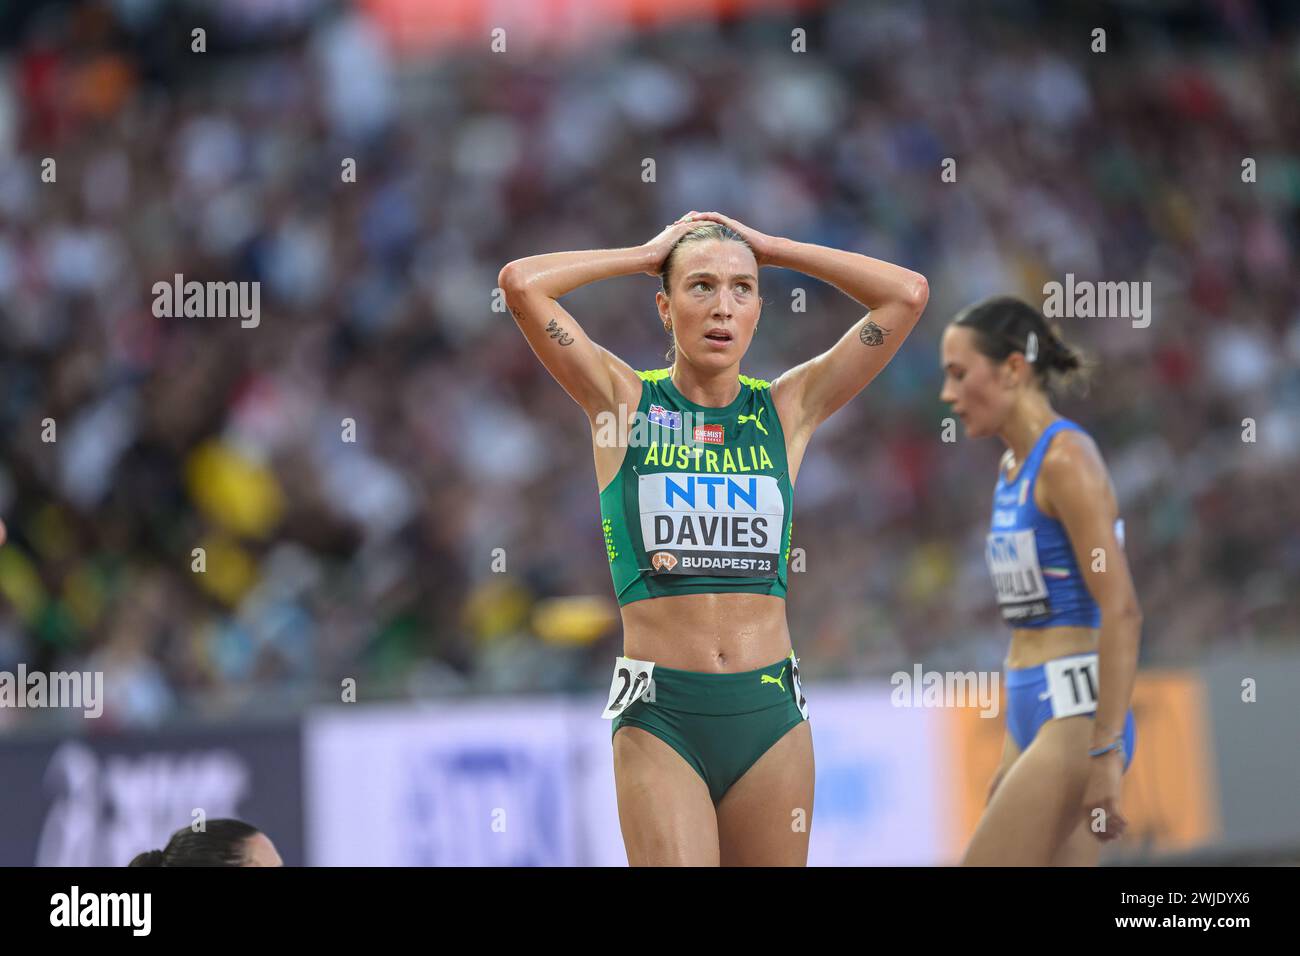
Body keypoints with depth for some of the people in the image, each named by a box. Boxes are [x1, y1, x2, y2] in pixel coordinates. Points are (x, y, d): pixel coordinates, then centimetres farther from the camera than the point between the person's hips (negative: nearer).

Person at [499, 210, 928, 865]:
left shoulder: (786, 411, 9)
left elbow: (907, 294, 6)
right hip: (661, 717, -3)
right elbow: (522, 283, -7)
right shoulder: (625, 402, 4)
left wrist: (768, 248, 9)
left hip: (769, 713, 3)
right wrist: (647, 254, 5)